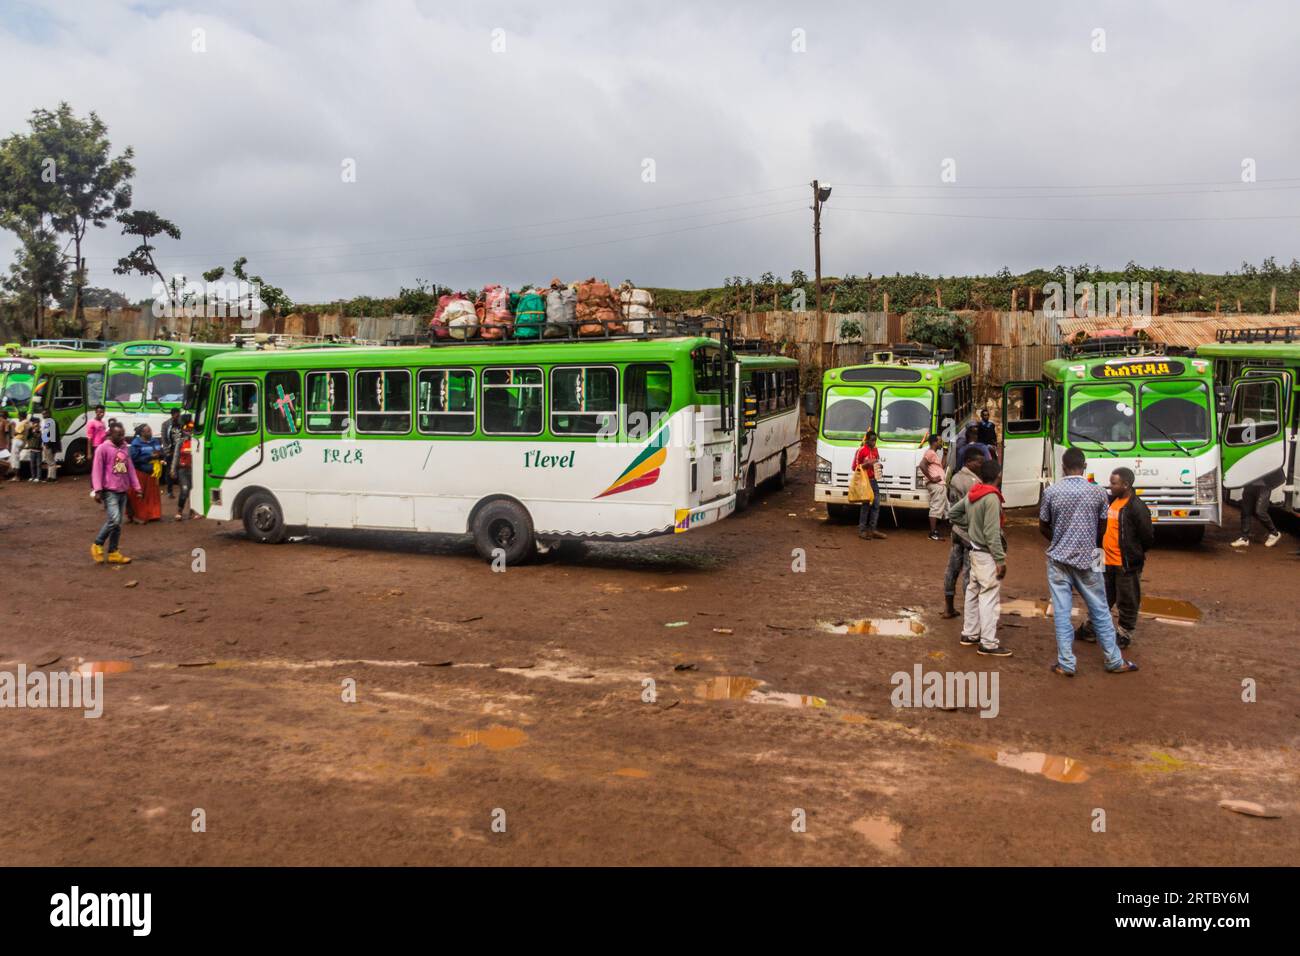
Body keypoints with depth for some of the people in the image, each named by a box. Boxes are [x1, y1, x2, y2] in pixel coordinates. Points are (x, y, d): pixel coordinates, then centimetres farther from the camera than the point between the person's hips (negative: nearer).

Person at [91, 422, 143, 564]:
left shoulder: (125, 448, 13)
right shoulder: (103, 448, -7)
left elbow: (130, 469, 18)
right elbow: (97, 470, -8)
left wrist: (136, 487, 15)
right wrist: (98, 490, -13)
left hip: (123, 491, 6)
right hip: (109, 491, -6)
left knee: (118, 523, 8)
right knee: (114, 520, -17)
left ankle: (113, 553, 14)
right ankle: (97, 545, 3)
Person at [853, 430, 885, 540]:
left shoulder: (875, 450, 12)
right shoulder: (861, 450, -11)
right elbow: (855, 467, -10)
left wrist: (879, 465, 6)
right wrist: (867, 464, -22)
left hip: (874, 481, 8)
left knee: (876, 505, 7)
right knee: (866, 505, -6)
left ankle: (872, 529, 14)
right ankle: (862, 530, 2)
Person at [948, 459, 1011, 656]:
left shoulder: (971, 494, 5)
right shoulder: (991, 498, -20)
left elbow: (952, 513, 17)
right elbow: (992, 533, -22)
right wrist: (1001, 559, -18)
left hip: (975, 550, 9)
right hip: (987, 554, -9)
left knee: (973, 592, 16)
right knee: (990, 597, -4)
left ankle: (969, 634, 26)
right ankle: (988, 643, 0)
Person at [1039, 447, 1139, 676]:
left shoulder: (1051, 492, -7)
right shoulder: (1098, 492, -6)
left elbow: (1043, 527, 2)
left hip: (1059, 559, 0)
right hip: (1087, 559, 1)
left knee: (1061, 612, 4)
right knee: (1100, 611, 12)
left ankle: (1066, 664, 7)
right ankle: (1114, 661, 22)